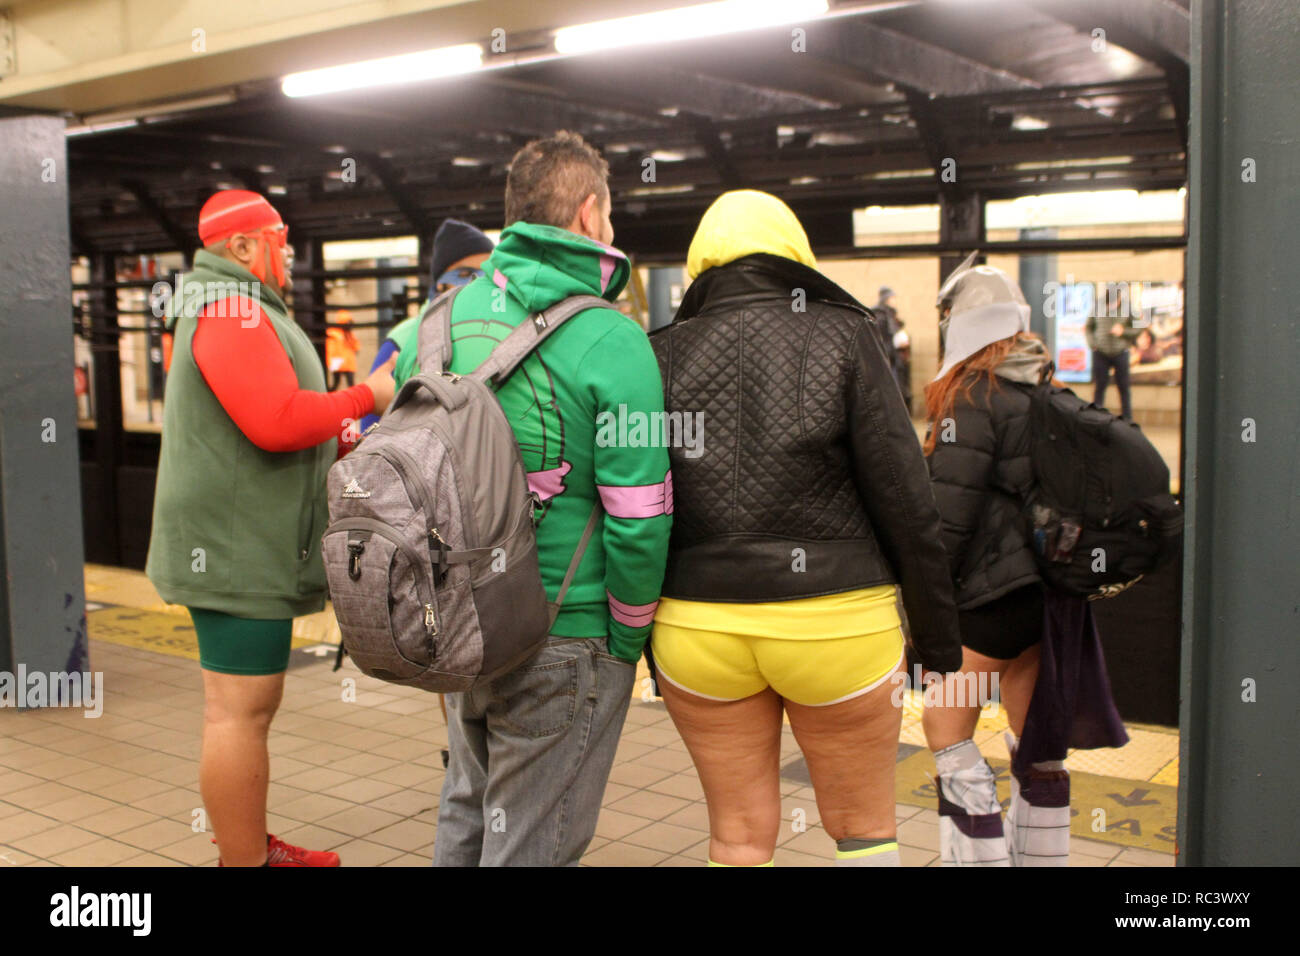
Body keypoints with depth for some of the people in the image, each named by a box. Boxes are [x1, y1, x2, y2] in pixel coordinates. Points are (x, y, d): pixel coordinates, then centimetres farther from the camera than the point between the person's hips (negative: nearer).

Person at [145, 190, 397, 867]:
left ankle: (250, 847, 29)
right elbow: (277, 419, -26)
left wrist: (332, 440, 12)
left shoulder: (239, 311, 22)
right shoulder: (232, 310, -14)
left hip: (248, 546, 12)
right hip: (238, 549, -12)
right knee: (241, 711, -5)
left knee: (248, 706, 18)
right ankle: (245, 861, 3)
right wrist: (367, 396, -15)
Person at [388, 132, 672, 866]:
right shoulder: (609, 340, -16)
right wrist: (628, 639, -3)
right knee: (532, 844, 8)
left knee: (466, 814, 25)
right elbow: (638, 518, -18)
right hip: (564, 641, -6)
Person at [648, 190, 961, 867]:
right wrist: (938, 636, 2)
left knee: (738, 836, 15)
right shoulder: (843, 337, -4)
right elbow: (905, 501, -8)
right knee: (864, 828, 17)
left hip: (700, 630, 2)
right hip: (835, 627, -2)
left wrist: (657, 651, 13)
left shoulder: (664, 356, 2)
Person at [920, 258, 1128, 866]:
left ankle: (980, 856, 4)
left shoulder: (972, 397, -13)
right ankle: (1039, 857, 26)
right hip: (1050, 586, 8)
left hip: (998, 593, -8)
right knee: (1037, 743, 16)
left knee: (946, 729, 3)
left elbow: (949, 514, -16)